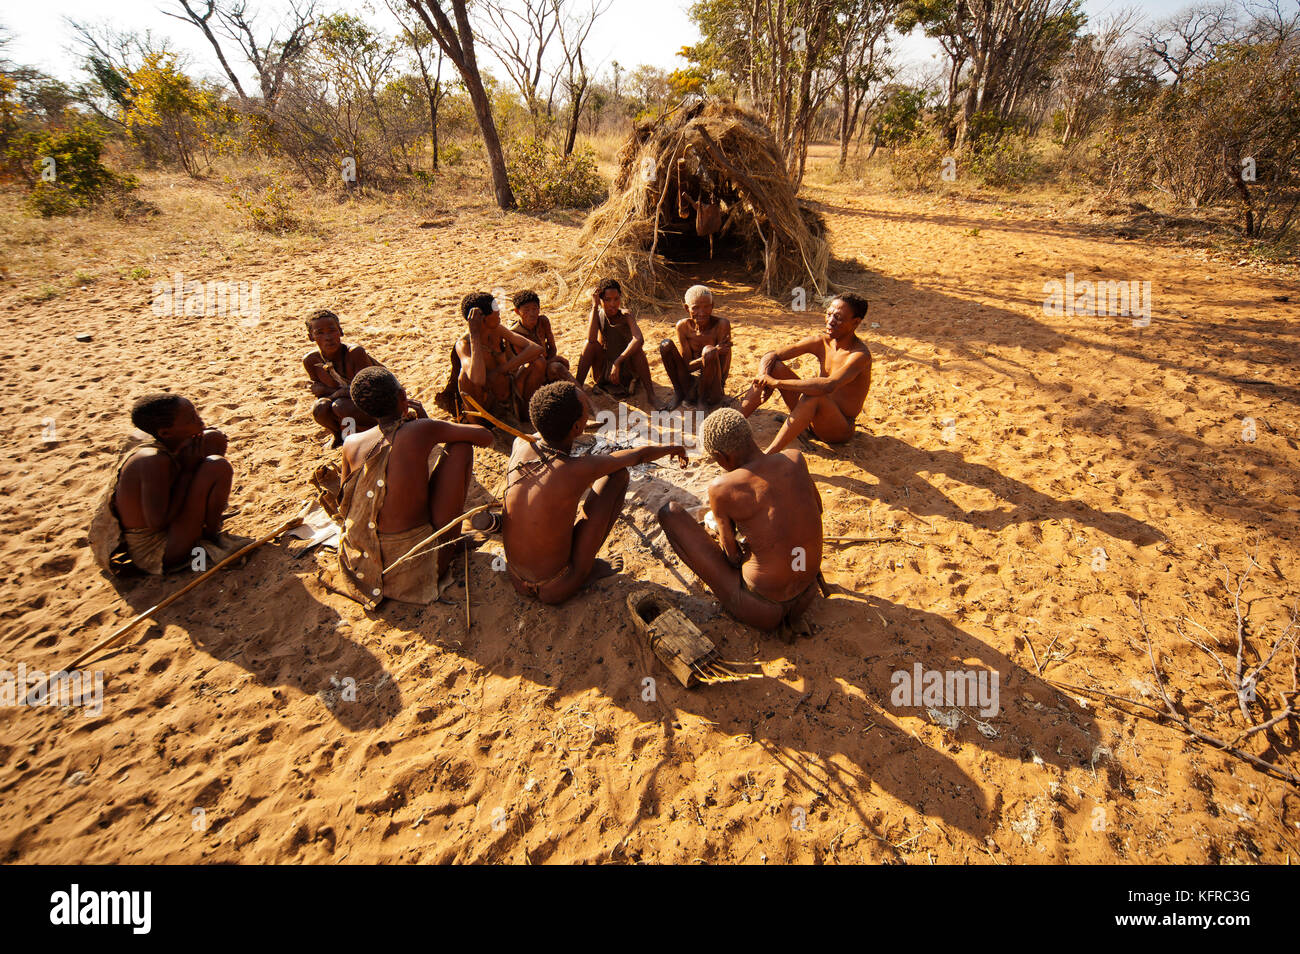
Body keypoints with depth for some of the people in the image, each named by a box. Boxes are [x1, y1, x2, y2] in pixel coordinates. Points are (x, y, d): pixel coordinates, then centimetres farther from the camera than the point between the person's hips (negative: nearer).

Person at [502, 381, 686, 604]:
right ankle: (584, 568, 6)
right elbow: (638, 456, -6)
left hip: (514, 578, 6)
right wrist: (670, 448, 14)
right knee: (618, 473, -5)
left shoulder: (519, 445, -11)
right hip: (555, 590, -6)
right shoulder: (578, 470, -25)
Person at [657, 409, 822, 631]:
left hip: (760, 610, -6)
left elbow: (733, 555, -7)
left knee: (670, 511, 1)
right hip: (806, 599, 6)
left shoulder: (721, 489, -21)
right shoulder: (795, 459, -7)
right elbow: (817, 509, 13)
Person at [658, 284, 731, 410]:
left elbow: (723, 371, -14)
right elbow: (688, 366, -11)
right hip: (691, 385, 3)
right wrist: (714, 353, -24)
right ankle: (679, 394, 0)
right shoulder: (683, 326, -5)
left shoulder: (721, 325, -15)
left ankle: (703, 399, -8)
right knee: (666, 344, -13)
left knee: (709, 350, -31)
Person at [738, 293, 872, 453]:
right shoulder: (821, 342, 0)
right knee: (773, 366, -7)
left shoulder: (860, 355, -21)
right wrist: (765, 381, -24)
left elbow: (829, 386, -39)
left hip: (840, 429, -7)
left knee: (813, 394, -39)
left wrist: (776, 382, -37)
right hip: (811, 421, 7)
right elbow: (771, 355, -1)